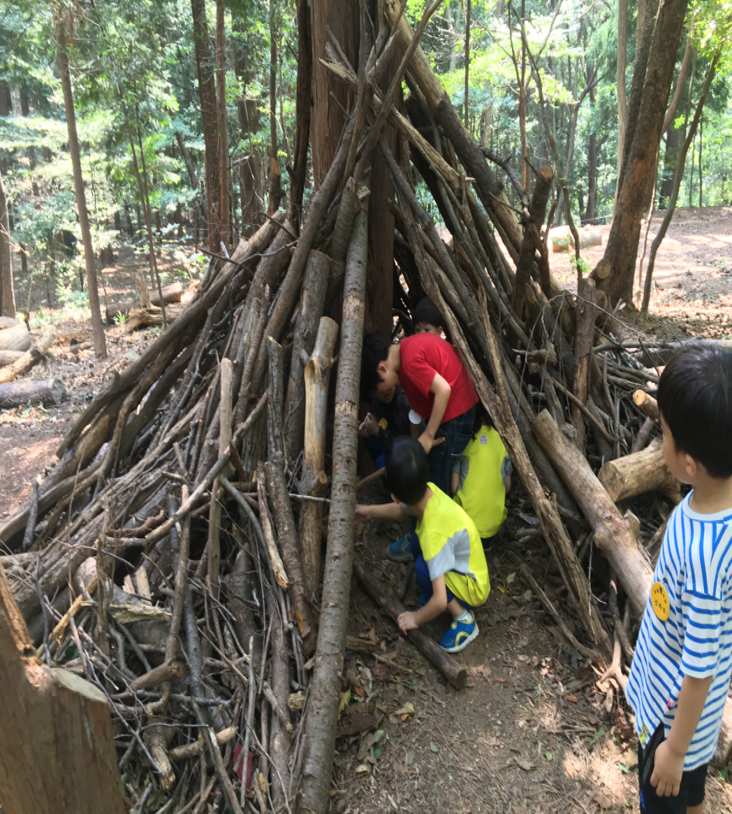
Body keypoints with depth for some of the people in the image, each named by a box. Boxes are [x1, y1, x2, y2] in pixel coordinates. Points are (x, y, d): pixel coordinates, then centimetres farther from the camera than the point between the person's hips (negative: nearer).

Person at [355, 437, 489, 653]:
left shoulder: (434, 533, -37)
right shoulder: (428, 492, -16)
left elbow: (440, 602, -35)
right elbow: (401, 510, 11)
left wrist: (416, 618, -18)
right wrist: (371, 511, 2)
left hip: (474, 589, -8)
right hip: (464, 568, 8)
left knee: (424, 568, -25)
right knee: (418, 541, 2)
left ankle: (464, 619, -8)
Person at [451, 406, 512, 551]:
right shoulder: (502, 440, 3)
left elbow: (454, 487, -2)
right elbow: (507, 487, 6)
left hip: (467, 517, -3)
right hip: (495, 521, 3)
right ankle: (486, 541, 11)